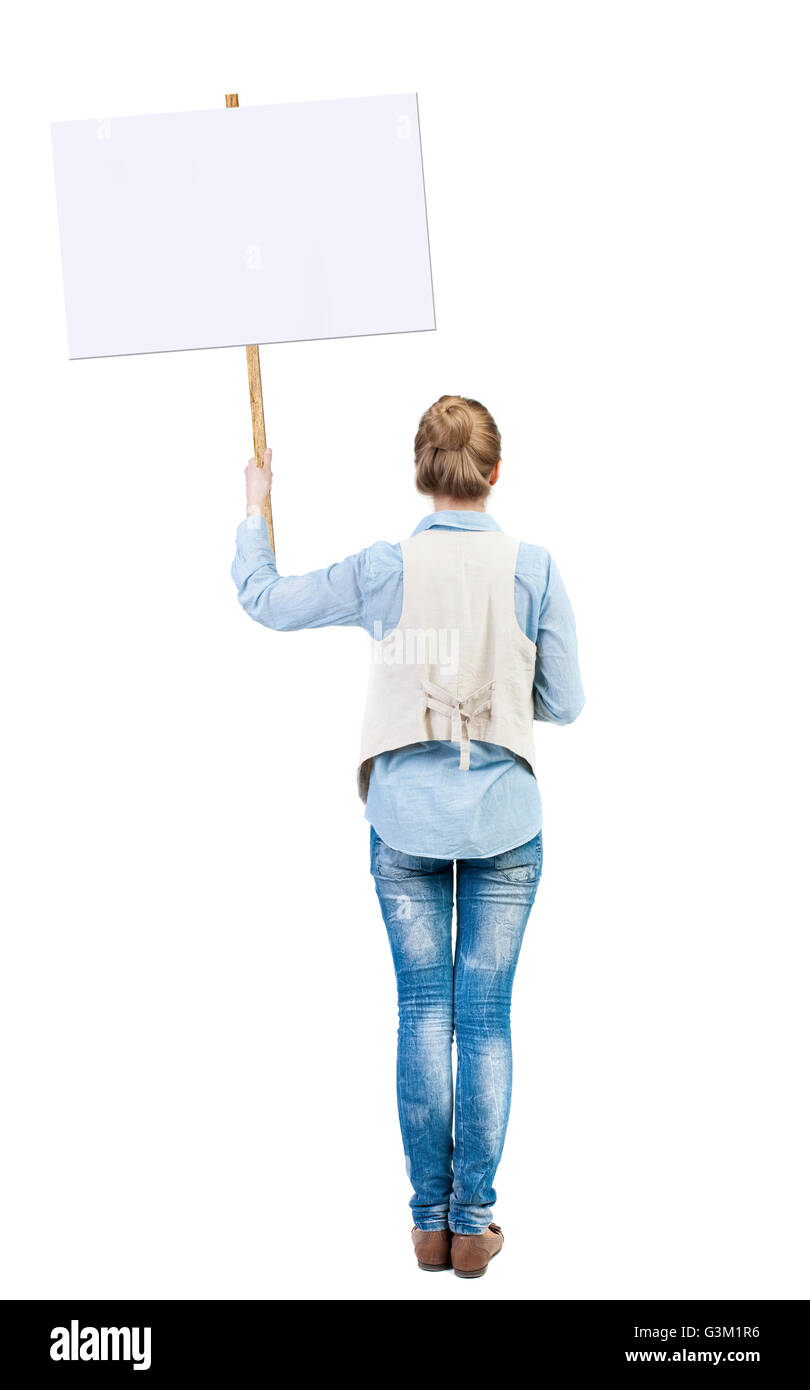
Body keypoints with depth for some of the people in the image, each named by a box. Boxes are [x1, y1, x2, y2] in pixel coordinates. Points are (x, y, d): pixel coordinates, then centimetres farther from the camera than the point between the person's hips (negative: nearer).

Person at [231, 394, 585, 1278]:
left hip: (405, 819, 1)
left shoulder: (381, 571, -5)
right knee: (485, 1018, 5)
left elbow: (262, 597, 9)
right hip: (503, 820, -1)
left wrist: (254, 509, 23)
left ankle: (430, 1221, 14)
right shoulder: (533, 569, -6)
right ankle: (473, 1225, 10)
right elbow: (565, 704, -1)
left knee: (422, 1011, 10)